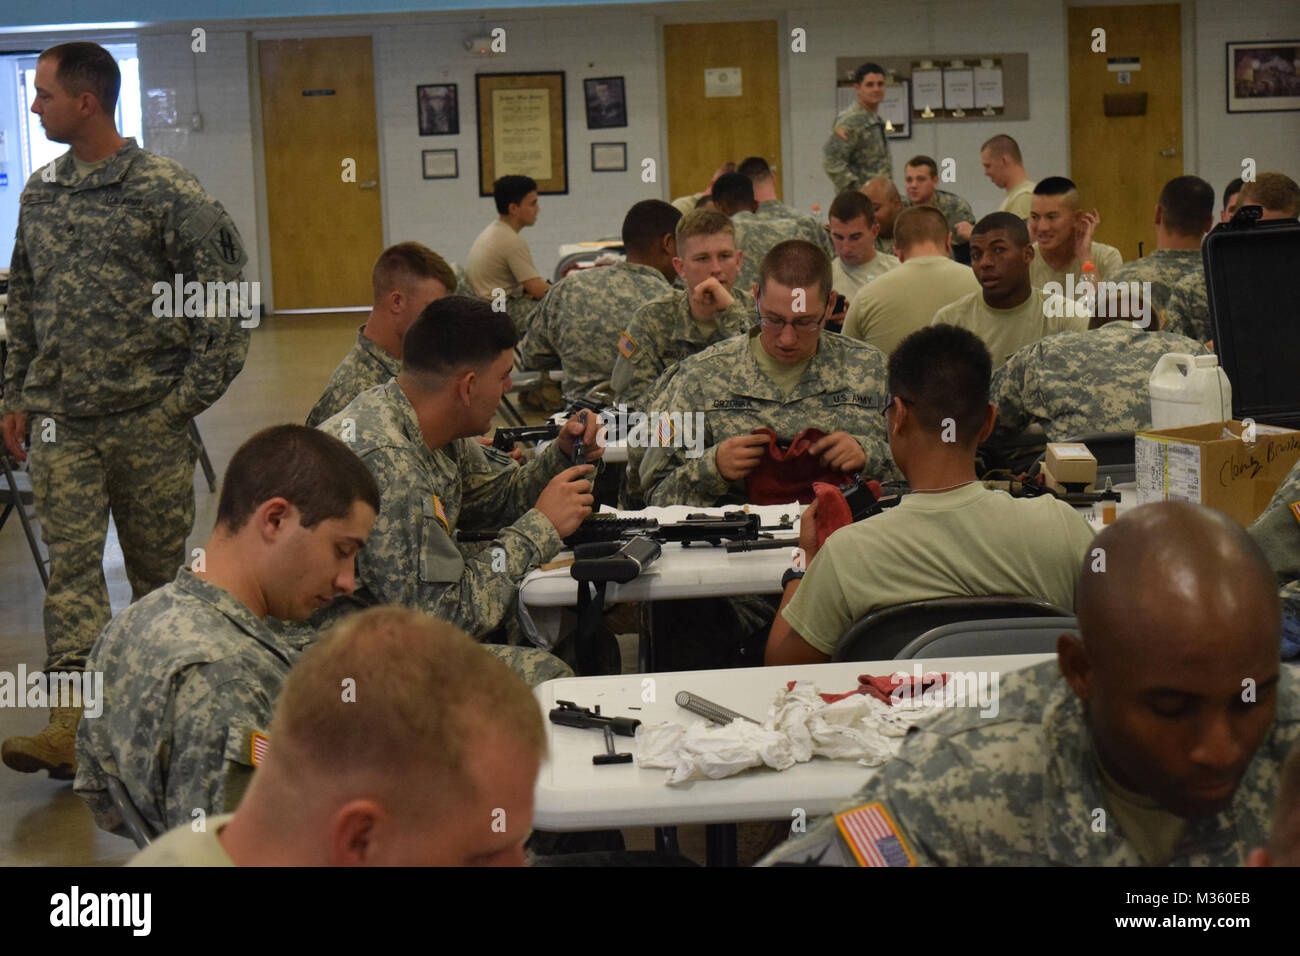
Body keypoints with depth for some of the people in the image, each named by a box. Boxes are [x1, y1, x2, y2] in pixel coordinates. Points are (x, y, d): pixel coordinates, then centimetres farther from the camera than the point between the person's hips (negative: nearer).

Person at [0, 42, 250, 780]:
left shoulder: (167, 191, -8)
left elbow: (226, 300, -7)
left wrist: (186, 398, -9)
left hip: (149, 422, -4)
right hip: (61, 423, 4)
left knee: (159, 566, 8)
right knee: (71, 565, -4)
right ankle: (73, 724, -8)